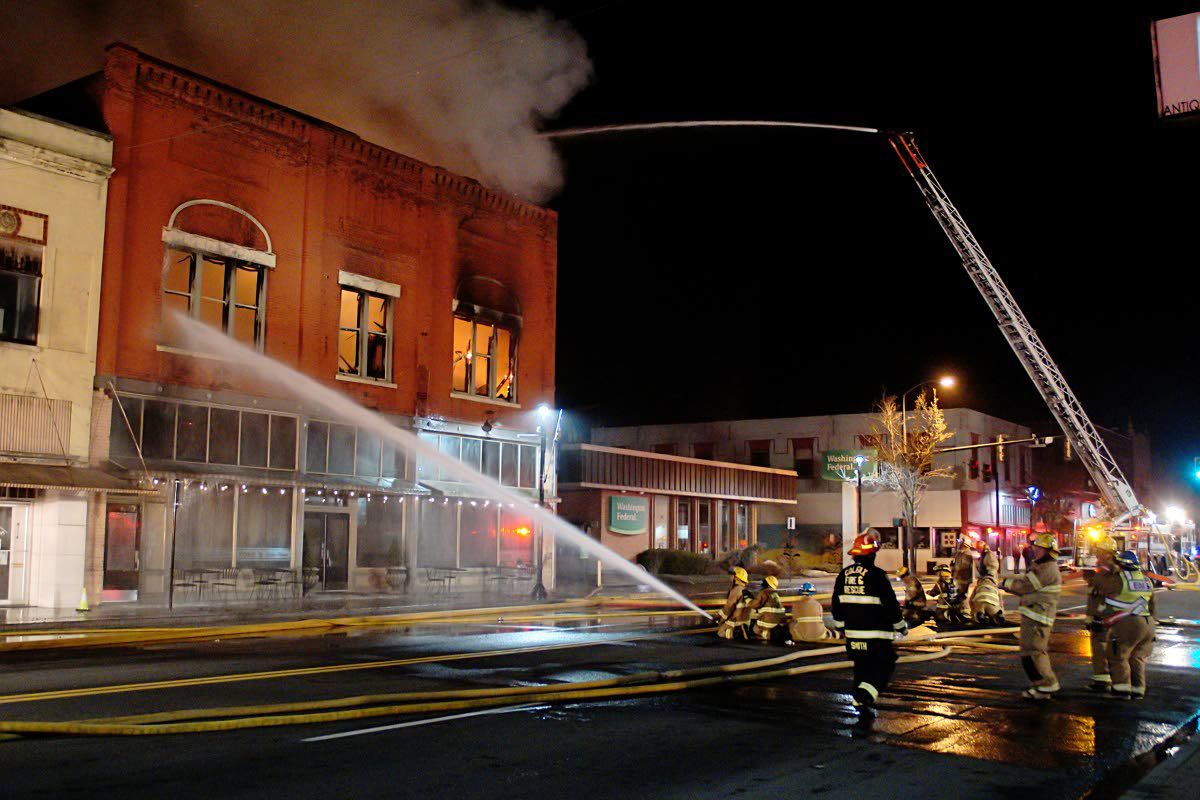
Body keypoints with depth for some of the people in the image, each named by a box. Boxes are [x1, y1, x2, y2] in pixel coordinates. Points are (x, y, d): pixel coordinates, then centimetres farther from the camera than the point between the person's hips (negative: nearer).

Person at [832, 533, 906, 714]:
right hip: (876, 634, -6)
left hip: (852, 633, 6)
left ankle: (860, 701, 20)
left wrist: (840, 626, 25)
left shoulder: (843, 574, 4)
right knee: (884, 666, 3)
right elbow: (891, 604, -10)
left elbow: (837, 604, 13)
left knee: (861, 666, 18)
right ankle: (864, 695, -14)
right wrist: (901, 627, 4)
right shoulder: (877, 575, -15)